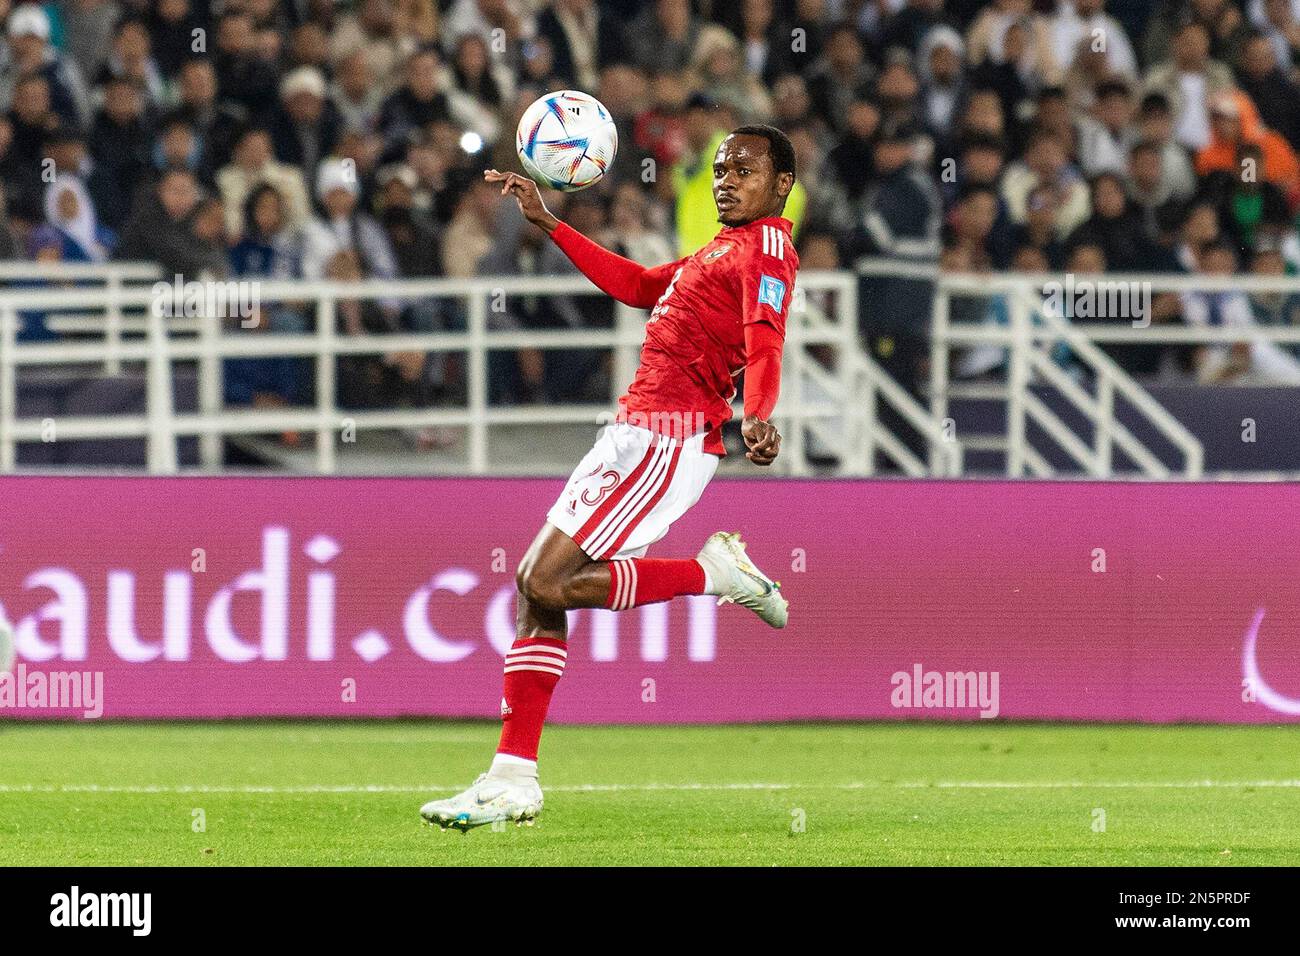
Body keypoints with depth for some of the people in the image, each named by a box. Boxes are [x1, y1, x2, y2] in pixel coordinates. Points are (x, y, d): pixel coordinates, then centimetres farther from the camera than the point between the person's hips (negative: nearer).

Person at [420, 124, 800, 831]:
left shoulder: (767, 244, -6)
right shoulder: (722, 248, 24)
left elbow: (764, 342, -22)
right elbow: (638, 285, 37)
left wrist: (756, 418, -41)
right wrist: (548, 223, 37)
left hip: (666, 438, -10)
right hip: (637, 430, 10)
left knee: (548, 582, -17)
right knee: (535, 587, 5)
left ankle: (716, 572, -3)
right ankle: (512, 782, 5)